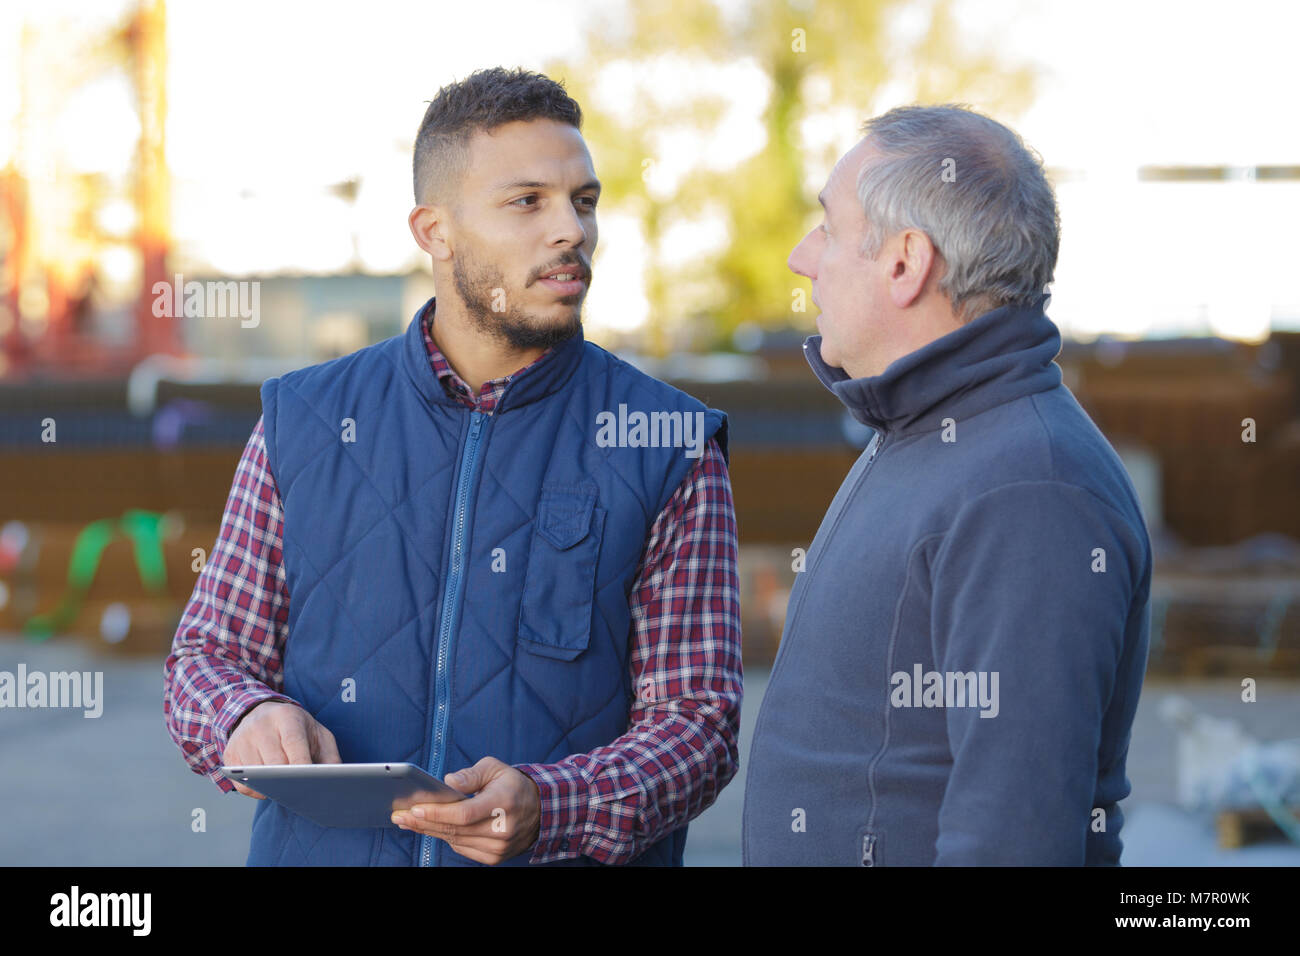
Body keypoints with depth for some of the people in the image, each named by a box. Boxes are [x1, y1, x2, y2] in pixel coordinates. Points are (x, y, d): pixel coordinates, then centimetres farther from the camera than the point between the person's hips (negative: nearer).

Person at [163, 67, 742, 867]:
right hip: (326, 848, 3)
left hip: (564, 862, -3)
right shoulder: (303, 422, 7)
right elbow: (209, 652, 11)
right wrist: (247, 719, -11)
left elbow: (696, 715, -3)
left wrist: (545, 809, -20)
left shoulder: (670, 449, 0)